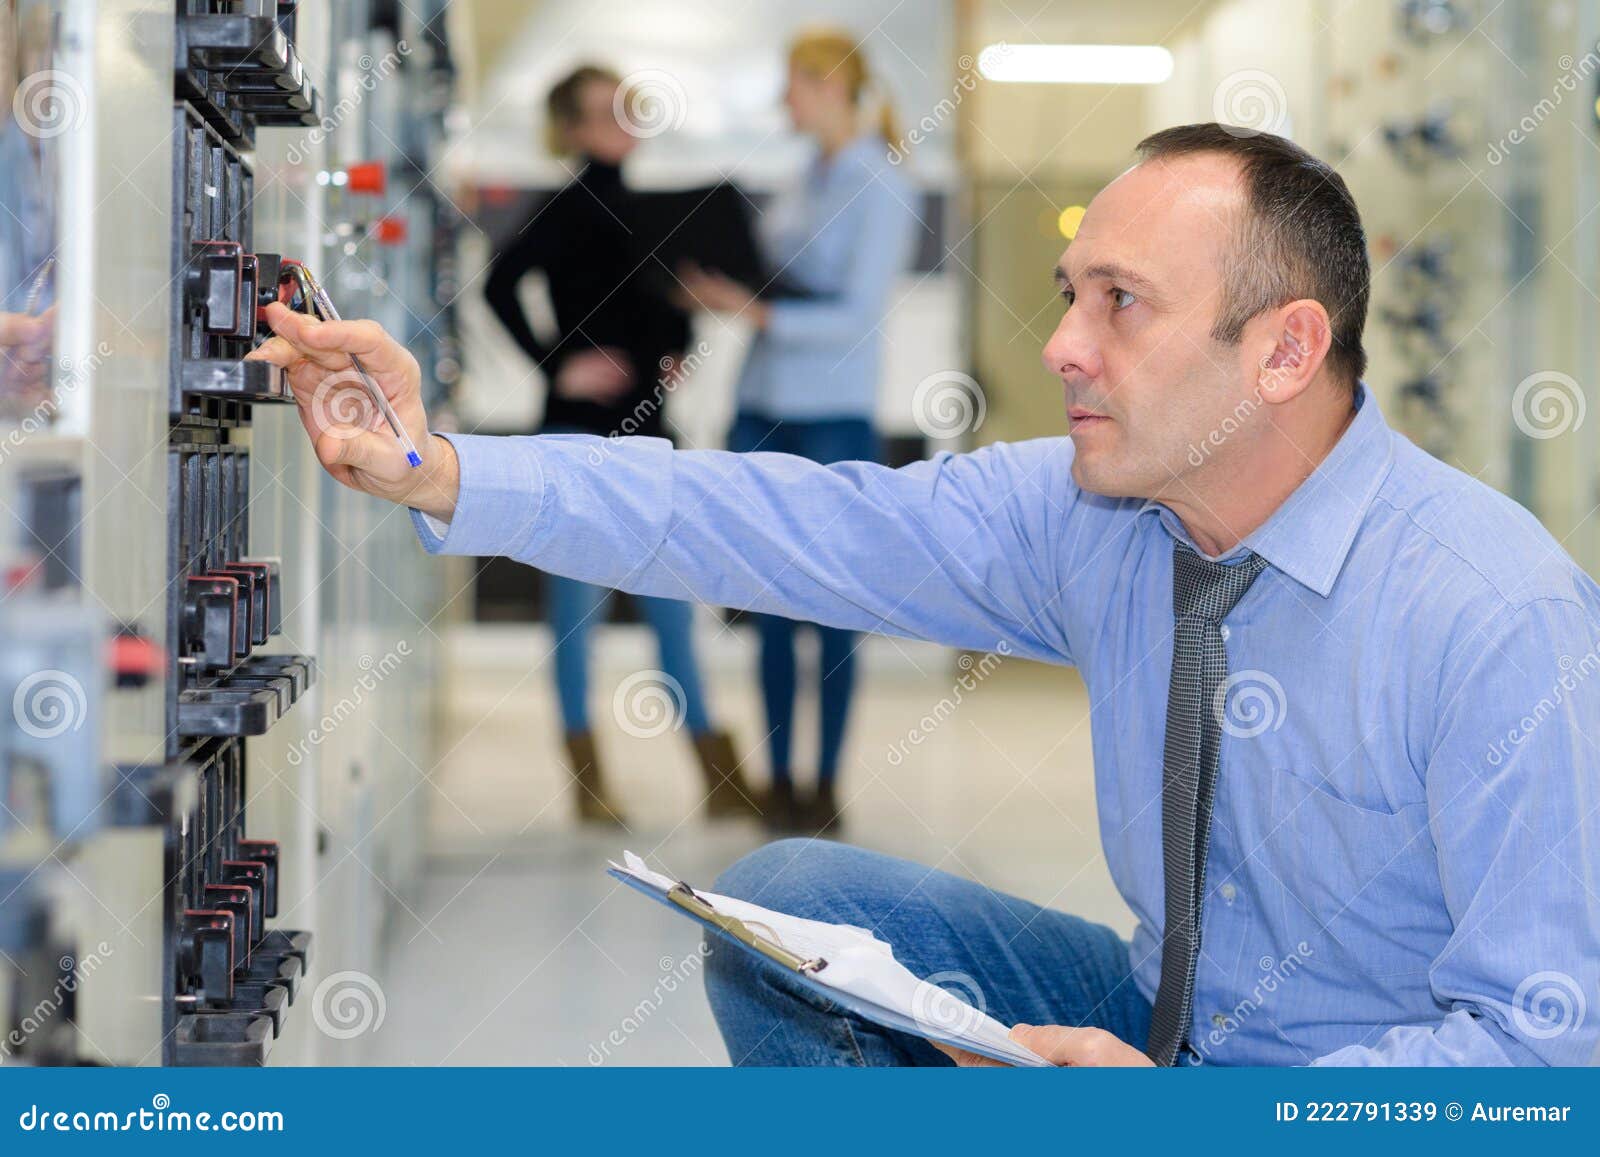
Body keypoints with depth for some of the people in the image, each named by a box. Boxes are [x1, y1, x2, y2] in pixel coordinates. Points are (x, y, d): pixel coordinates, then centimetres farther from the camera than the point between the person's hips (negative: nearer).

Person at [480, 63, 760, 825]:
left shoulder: (632, 204, 13)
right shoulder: (573, 207, -8)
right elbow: (499, 285, -19)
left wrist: (673, 350, 5)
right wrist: (559, 366, -18)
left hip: (642, 427, 8)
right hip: (582, 427, -7)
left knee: (671, 605, 9)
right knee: (580, 603, 1)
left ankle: (722, 781, 12)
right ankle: (587, 784, 9)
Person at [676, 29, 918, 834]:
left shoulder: (880, 188, -8)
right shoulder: (808, 182, 12)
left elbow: (858, 313, -15)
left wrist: (758, 312, -21)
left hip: (834, 417, -7)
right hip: (763, 410, 7)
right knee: (771, 605, 7)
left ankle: (826, 785, 8)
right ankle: (779, 779, 14)